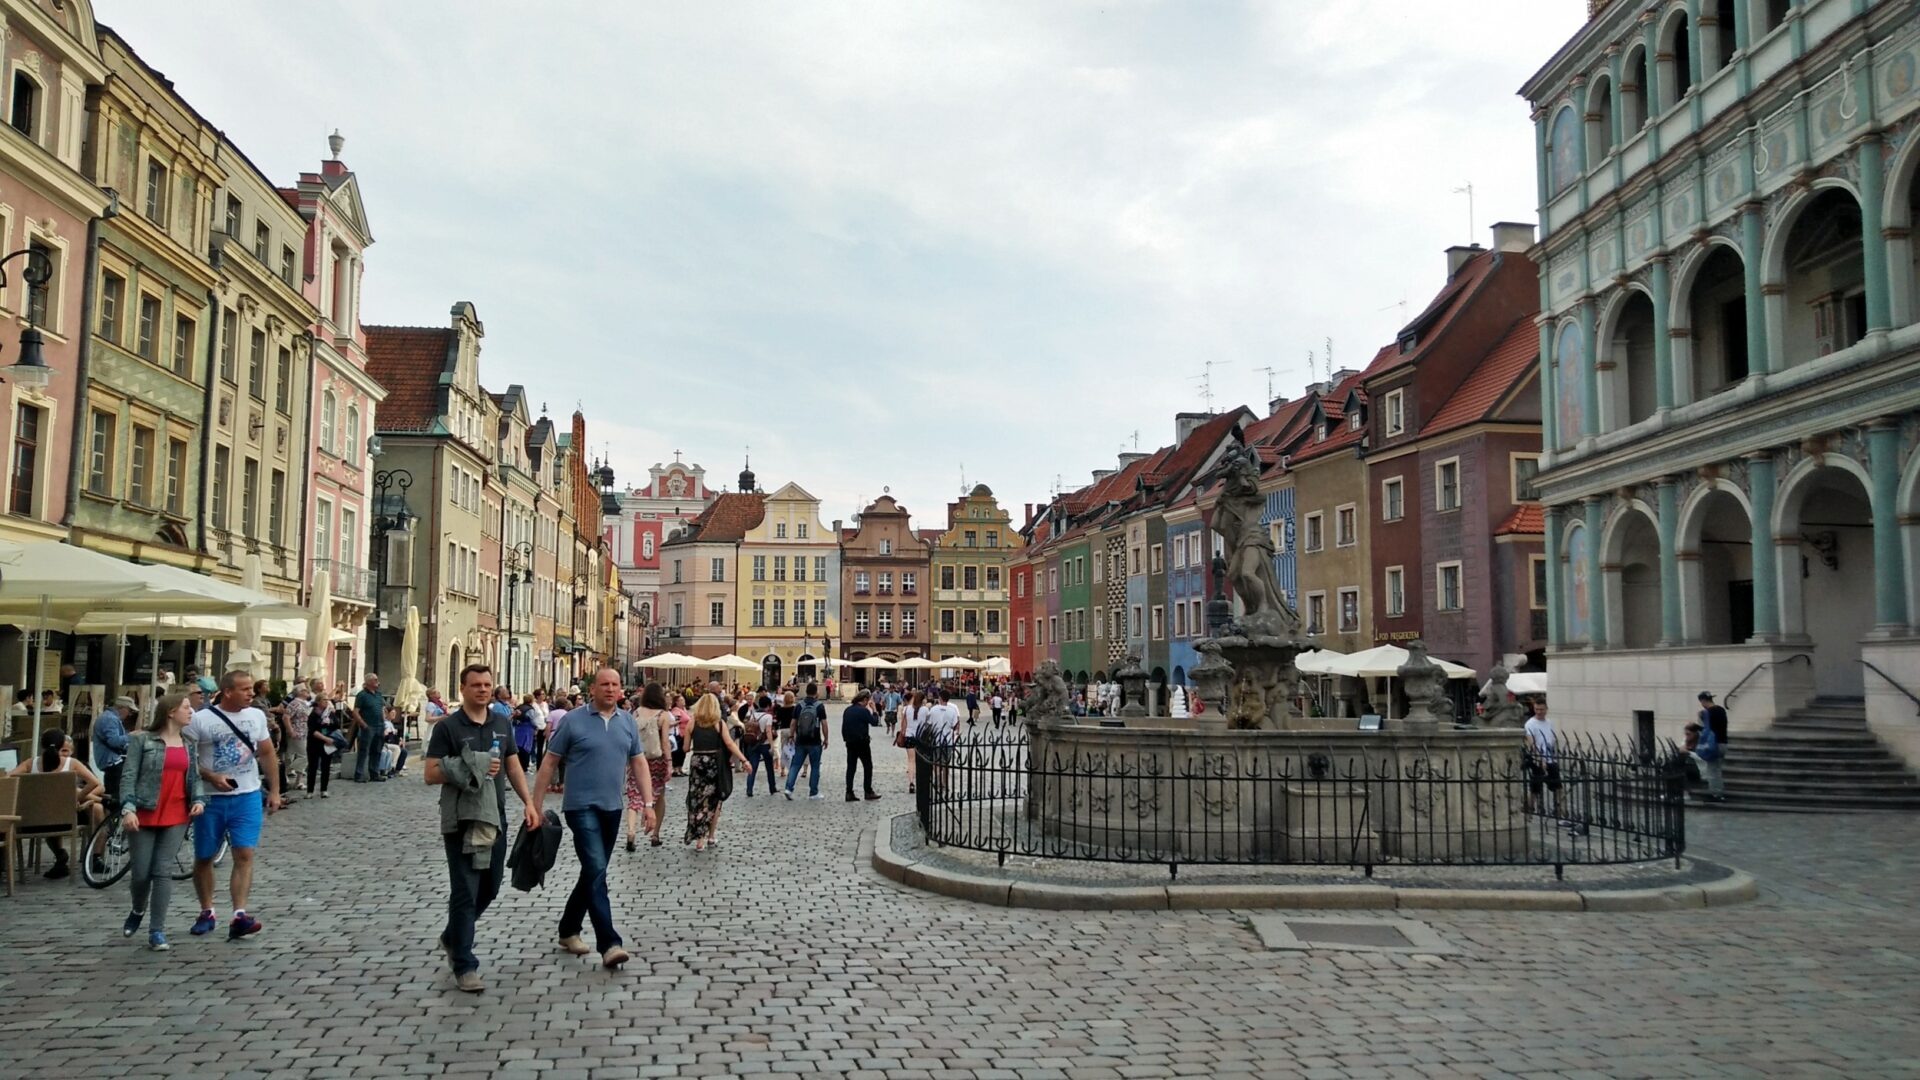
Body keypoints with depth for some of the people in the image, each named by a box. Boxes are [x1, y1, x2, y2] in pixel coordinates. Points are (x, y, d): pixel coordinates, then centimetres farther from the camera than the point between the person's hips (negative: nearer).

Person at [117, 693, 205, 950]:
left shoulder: (190, 745, 12)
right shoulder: (142, 740, -3)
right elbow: (129, 776, -7)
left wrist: (199, 799, -1)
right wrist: (128, 808, -18)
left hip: (176, 817, 3)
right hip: (144, 815, -3)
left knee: (162, 871, -2)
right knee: (141, 873, 3)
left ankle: (157, 931, 2)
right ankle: (138, 911, 35)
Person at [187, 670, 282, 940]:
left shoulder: (257, 716, 5)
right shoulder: (200, 719, -8)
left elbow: (268, 754, 12)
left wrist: (274, 791, 9)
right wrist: (211, 777, -20)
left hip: (248, 797, 2)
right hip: (211, 798, -1)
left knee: (244, 855, -10)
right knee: (203, 858, 11)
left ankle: (239, 916, -14)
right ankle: (207, 912, 28)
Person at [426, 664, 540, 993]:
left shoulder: (502, 725, 9)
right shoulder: (447, 727, -7)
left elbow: (514, 767, 14)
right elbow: (431, 774, -11)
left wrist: (528, 802, 6)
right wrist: (471, 769, -21)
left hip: (495, 819, 6)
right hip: (461, 821, -5)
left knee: (489, 889, 14)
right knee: (464, 892, -2)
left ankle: (452, 938, 38)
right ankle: (464, 965, 8)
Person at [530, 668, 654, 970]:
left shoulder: (628, 722, 7)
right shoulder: (573, 720, -5)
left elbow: (639, 763, 10)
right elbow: (550, 763, -1)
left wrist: (648, 803, 3)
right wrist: (536, 805, -4)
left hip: (612, 808, 5)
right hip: (582, 807, -5)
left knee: (592, 872, 15)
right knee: (596, 870, -14)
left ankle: (568, 930, 32)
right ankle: (609, 944, -17)